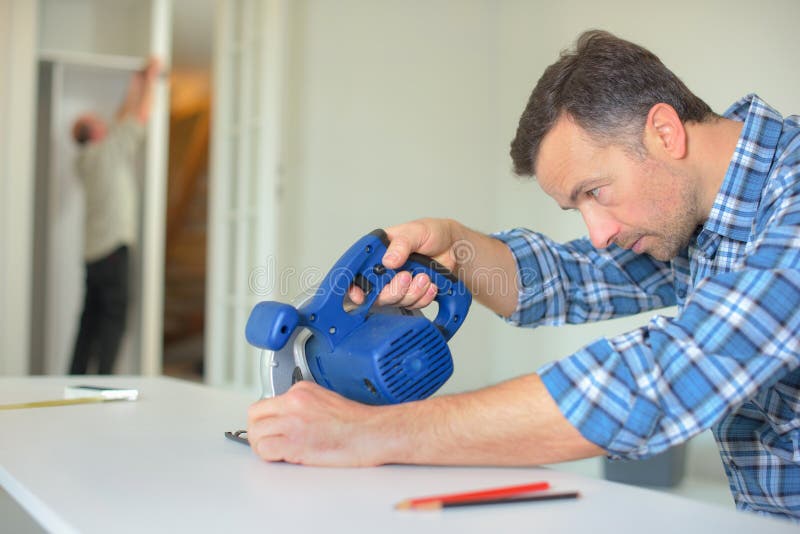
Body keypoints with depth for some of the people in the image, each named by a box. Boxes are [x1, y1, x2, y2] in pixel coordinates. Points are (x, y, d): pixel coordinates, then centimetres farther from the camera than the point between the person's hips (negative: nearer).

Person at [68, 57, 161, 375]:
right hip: (113, 245, -8)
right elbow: (140, 117, 0)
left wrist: (136, 85, 30)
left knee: (91, 318, 10)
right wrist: (150, 79, 12)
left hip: (93, 250, 8)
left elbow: (123, 120, 25)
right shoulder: (109, 150, -5)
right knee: (113, 316, -8)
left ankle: (75, 381, 11)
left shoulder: (85, 160, 16)